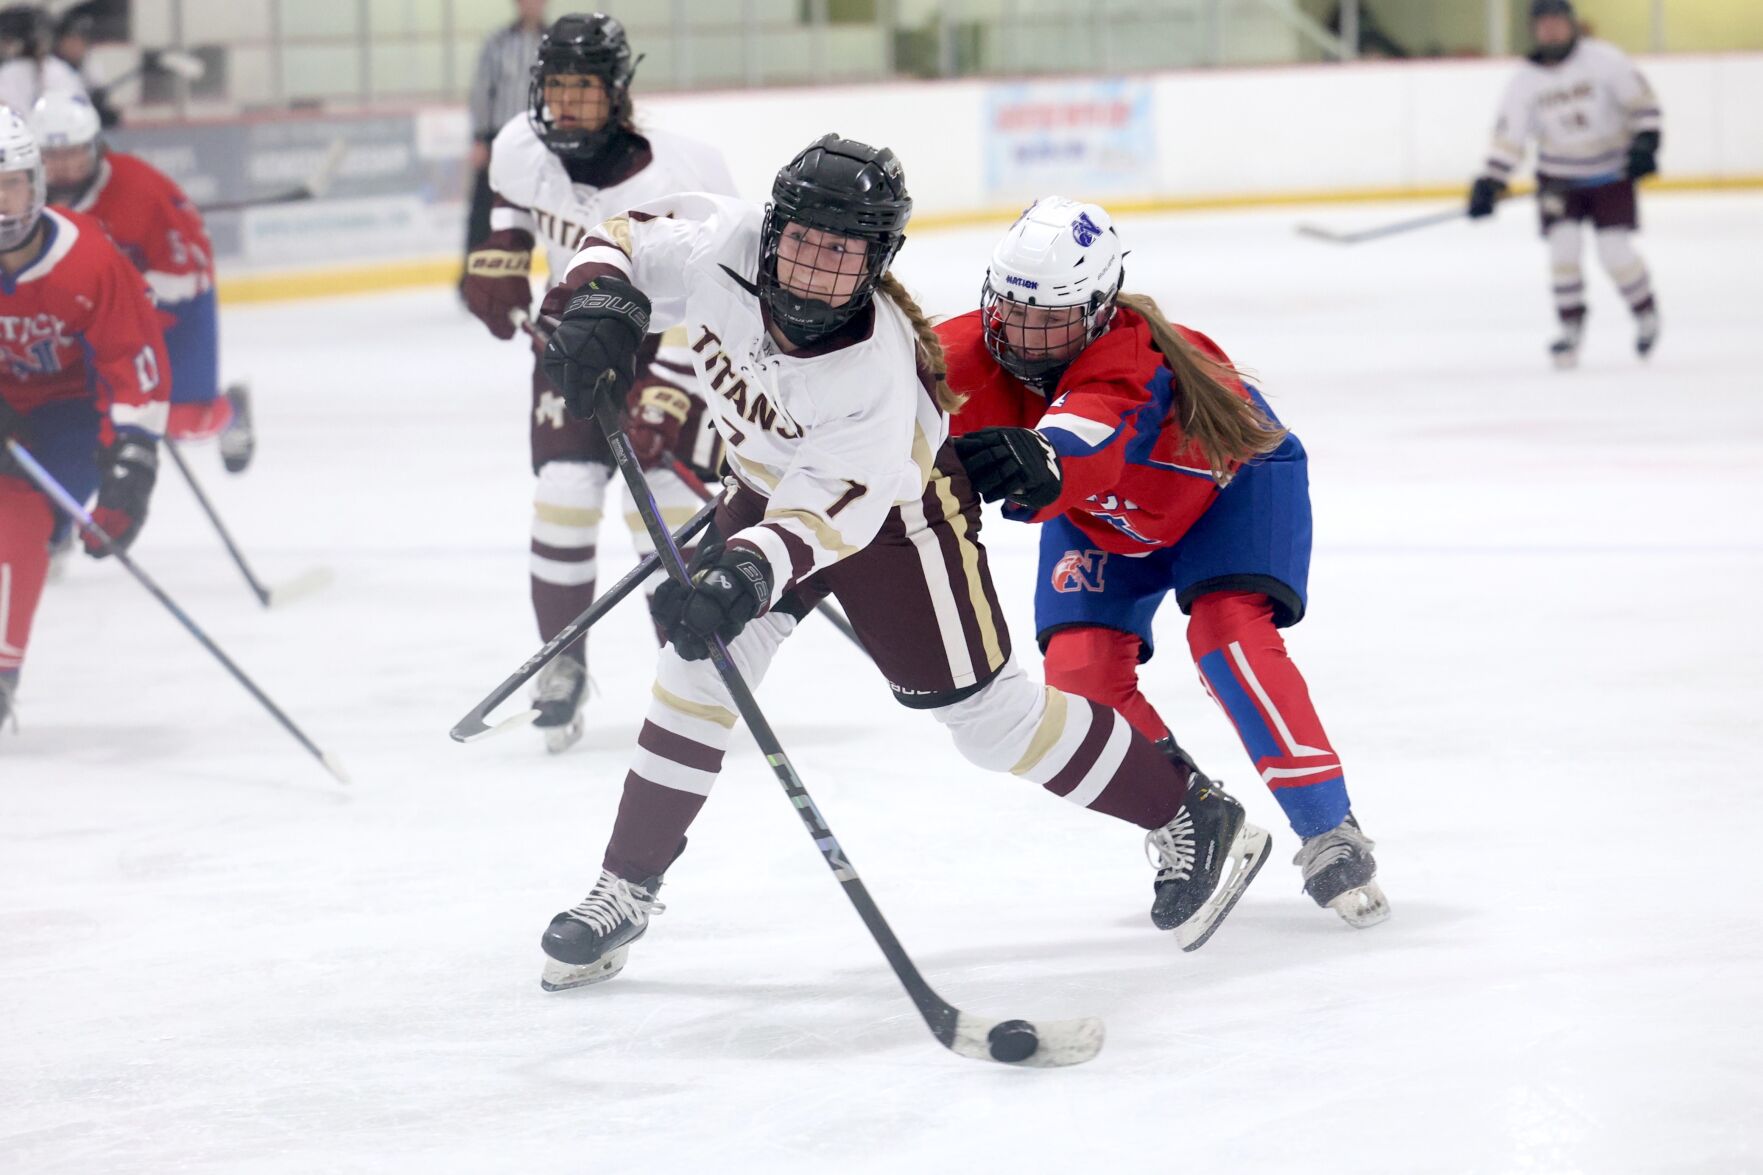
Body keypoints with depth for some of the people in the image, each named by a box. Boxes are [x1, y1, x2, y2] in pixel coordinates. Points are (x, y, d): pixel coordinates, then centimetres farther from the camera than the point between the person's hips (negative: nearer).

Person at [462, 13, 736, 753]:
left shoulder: (679, 178, -28)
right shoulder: (524, 148, -13)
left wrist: (667, 391, -31)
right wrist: (498, 258, 2)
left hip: (674, 341, -4)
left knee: (666, 501, -12)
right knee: (565, 492, -9)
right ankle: (563, 664, 7)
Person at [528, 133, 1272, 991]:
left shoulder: (875, 372, -39)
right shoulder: (723, 246, -27)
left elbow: (830, 513, -41)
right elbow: (625, 238, -11)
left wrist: (746, 573, -57)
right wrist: (600, 304, -32)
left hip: (890, 509, -6)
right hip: (770, 484, 6)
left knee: (983, 709, -5)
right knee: (701, 663, -4)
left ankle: (1191, 824, 9)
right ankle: (625, 891, 6)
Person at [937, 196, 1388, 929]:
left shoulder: (1131, 360, -44)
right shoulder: (978, 352, -27)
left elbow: (1087, 440, -65)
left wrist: (1042, 461, -87)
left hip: (1232, 472, -5)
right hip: (1101, 516, 6)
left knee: (1227, 631, -27)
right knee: (1080, 673, -12)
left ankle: (1329, 833, -21)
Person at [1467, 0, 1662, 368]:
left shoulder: (1603, 59, -13)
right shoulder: (1525, 81, -6)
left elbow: (1640, 98, -9)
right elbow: (1509, 136, -8)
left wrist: (1645, 141, -22)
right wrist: (1490, 182, -18)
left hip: (1611, 173, -2)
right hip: (1559, 178, 2)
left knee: (1615, 252, -10)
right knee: (1562, 245, -13)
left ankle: (1646, 313, 16)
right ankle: (1571, 327, 3)